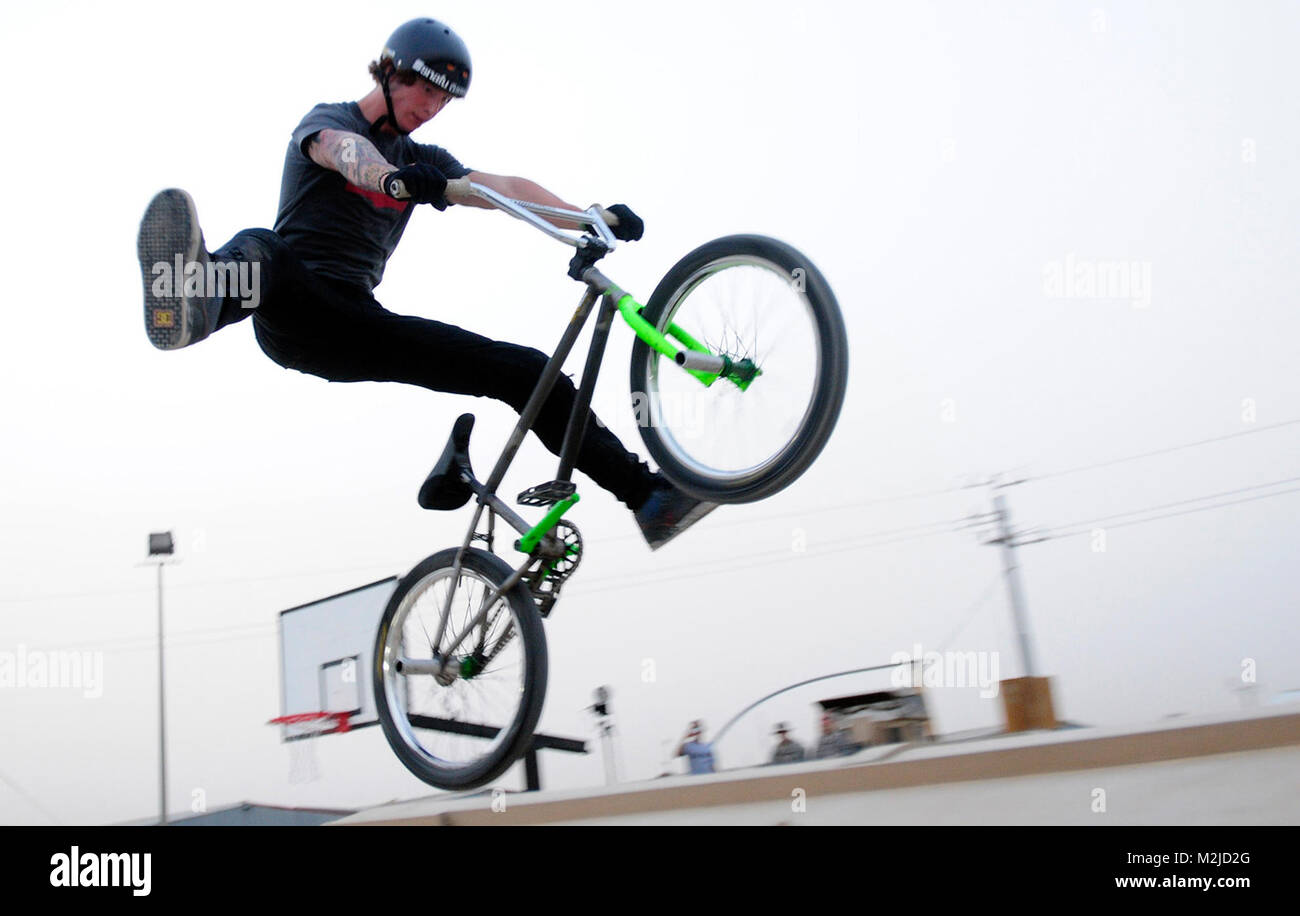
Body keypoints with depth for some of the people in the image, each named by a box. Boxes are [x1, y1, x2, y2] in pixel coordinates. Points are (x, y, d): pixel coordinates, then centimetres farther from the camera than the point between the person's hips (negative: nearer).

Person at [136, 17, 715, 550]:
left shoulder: (424, 160, 21)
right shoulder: (327, 120, 7)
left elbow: (504, 188, 3)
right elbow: (343, 150, -20)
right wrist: (396, 177, -45)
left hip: (360, 328, 4)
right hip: (295, 311, -4)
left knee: (527, 371, -7)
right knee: (261, 250, -39)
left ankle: (643, 493, -12)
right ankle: (194, 303, -75)